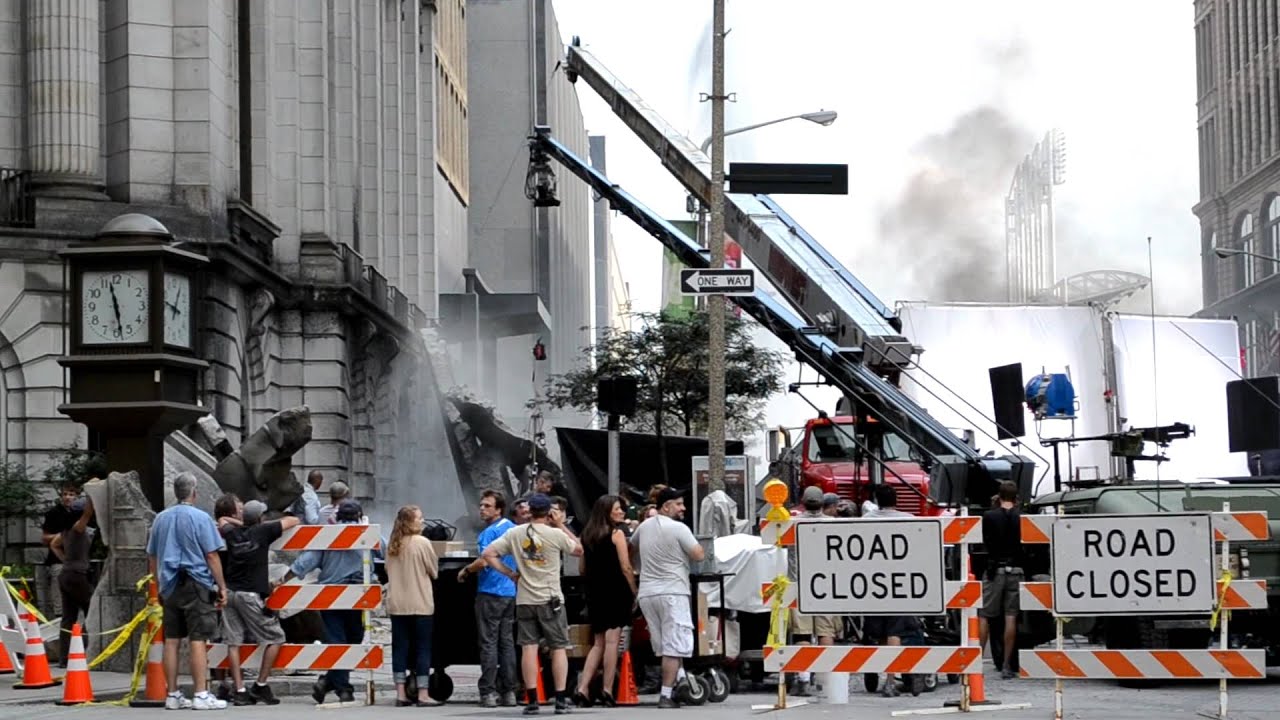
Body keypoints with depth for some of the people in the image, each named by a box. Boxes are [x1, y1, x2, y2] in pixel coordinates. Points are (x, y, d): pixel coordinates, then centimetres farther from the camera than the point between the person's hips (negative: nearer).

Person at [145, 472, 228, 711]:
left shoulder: (161, 518, 11)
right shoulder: (200, 518, -7)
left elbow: (152, 557, 17)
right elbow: (212, 556, -9)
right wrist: (222, 587, -3)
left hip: (170, 585, 6)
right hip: (196, 584, -6)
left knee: (171, 641, 8)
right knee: (198, 640, -7)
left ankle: (173, 695, 11)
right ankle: (201, 695, -10)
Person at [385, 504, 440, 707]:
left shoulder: (392, 545, 6)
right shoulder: (421, 543, -10)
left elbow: (389, 571, 13)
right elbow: (434, 571, -2)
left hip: (396, 604, 5)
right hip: (420, 604, -5)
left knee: (400, 647, 7)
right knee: (422, 648, 1)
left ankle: (400, 694, 7)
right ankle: (422, 694, 1)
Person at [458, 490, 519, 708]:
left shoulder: (490, 532, -13)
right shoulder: (512, 528, 12)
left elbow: (484, 561, -21)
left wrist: (466, 571, -6)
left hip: (490, 592, -8)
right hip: (510, 591, 8)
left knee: (489, 643, -5)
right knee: (507, 642, 10)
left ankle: (488, 692, -7)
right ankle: (509, 692, 10)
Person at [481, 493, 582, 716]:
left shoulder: (514, 534, 0)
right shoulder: (555, 534, -8)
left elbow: (488, 554, -2)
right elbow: (578, 550, 8)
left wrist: (510, 573, 3)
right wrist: (561, 525, 10)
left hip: (525, 600, 2)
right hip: (551, 600, -2)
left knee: (529, 649, 2)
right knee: (559, 648, 6)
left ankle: (531, 700, -1)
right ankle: (561, 699, 3)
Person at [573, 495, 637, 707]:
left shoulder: (587, 535, 12)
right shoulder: (616, 533, -5)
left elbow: (582, 569, 15)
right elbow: (626, 568, -10)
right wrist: (634, 593, -4)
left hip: (594, 592, 6)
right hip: (616, 592, -6)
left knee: (598, 643, 11)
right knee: (612, 640, -5)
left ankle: (582, 689, 2)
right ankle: (607, 690, -8)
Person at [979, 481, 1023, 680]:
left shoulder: (989, 516, -3)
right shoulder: (1022, 518, -1)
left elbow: (985, 542, 9)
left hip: (994, 569, -1)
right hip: (1015, 570, 1)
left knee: (984, 616, 6)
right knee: (1010, 617, 2)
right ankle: (1006, 666, 1)